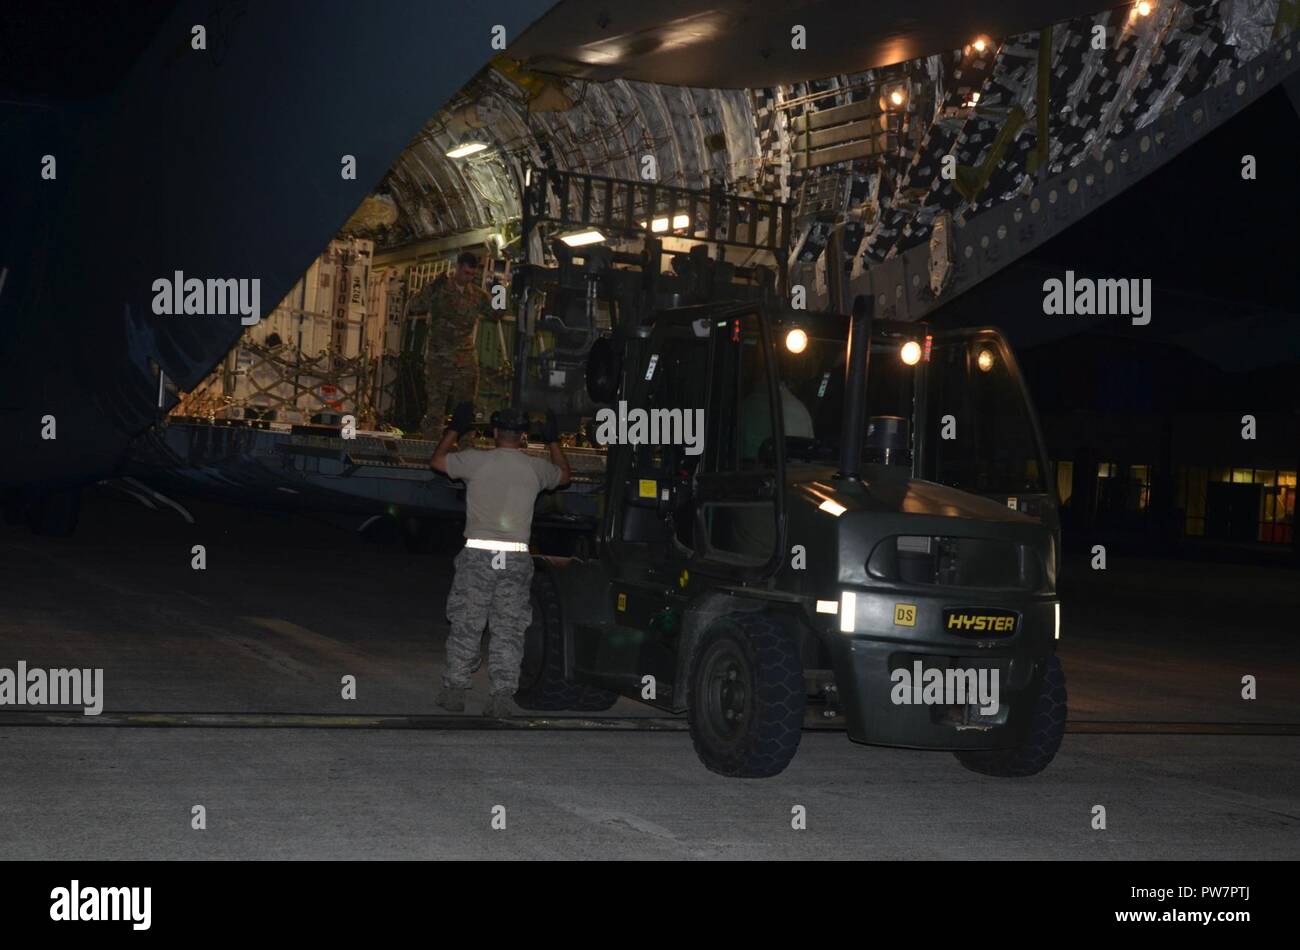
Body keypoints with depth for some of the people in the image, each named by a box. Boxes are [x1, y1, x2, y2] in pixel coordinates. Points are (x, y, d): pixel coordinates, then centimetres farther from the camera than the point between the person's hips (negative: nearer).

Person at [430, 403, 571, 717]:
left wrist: (455, 428, 31)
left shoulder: (476, 460, -1)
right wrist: (553, 440, 41)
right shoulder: (535, 468, 5)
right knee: (509, 629, 5)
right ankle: (503, 696, 1)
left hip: (478, 553, -1)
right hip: (517, 558, 1)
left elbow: (437, 461, 18)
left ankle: (454, 690, 12)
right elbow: (563, 475, 29)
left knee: (466, 626, 8)